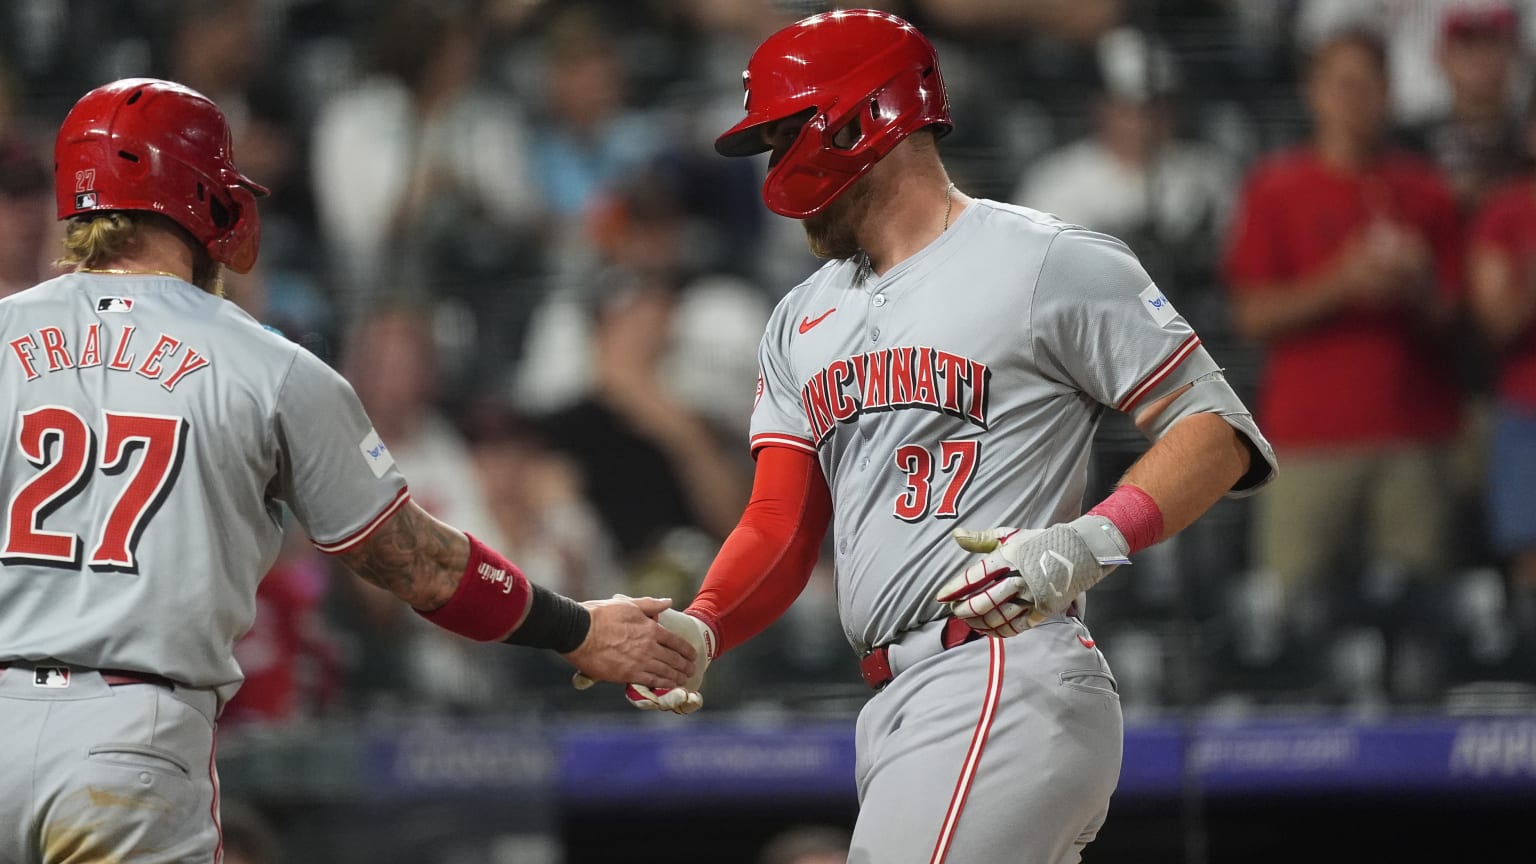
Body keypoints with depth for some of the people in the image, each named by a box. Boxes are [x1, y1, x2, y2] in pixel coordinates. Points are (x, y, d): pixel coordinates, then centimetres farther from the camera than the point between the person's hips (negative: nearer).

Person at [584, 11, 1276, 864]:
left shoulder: (1046, 263, -1)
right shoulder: (802, 321, 22)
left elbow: (1217, 433, -4)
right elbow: (780, 529, 15)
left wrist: (1090, 543, -20)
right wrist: (697, 631, -6)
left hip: (1006, 675, -8)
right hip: (890, 711, 8)